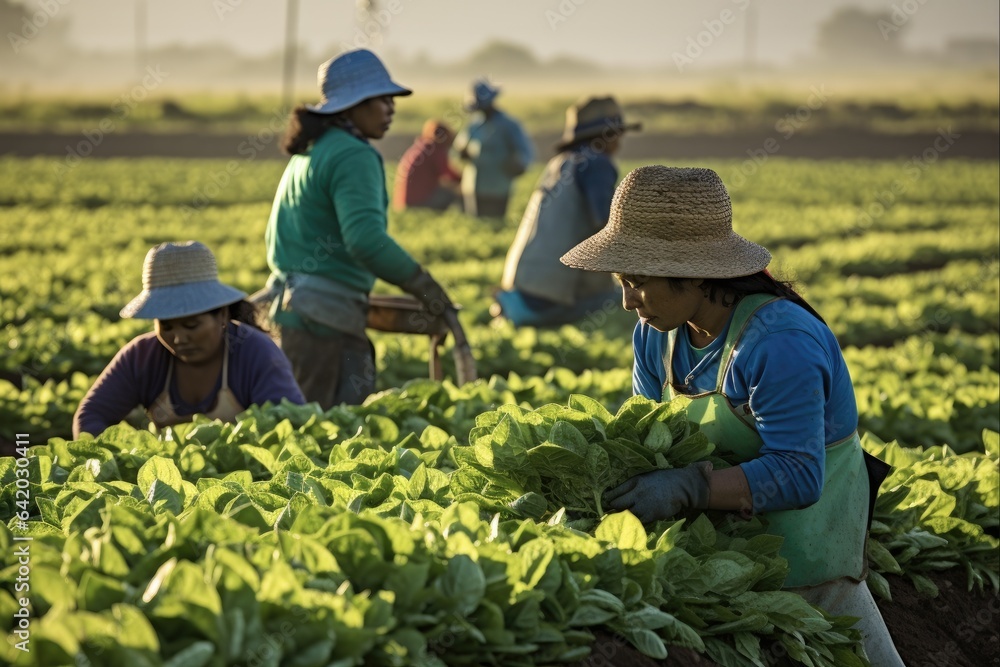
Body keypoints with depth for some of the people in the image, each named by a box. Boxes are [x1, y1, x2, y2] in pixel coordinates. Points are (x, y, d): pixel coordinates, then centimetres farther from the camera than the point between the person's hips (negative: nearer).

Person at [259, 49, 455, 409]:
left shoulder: (309, 152, 19)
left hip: (290, 307, 10)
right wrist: (426, 287, -18)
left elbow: (273, 237, 26)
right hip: (323, 315, -10)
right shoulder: (354, 156, -13)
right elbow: (367, 240, -26)